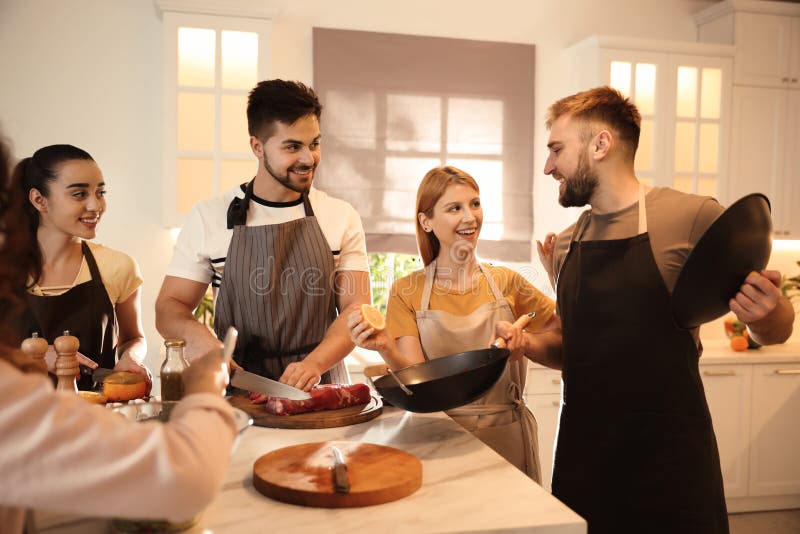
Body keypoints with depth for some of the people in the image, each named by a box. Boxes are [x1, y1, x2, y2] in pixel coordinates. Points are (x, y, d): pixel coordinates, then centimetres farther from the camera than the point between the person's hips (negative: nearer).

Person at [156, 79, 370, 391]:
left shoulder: (342, 217, 5)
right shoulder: (209, 218, 3)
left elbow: (356, 309, 1)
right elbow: (169, 307, 7)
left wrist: (314, 363, -17)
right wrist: (194, 333, -16)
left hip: (321, 388, 0)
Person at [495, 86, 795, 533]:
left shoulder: (693, 217, -9)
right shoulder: (564, 245, 7)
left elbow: (776, 331, -2)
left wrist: (766, 312, -24)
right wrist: (530, 344, -2)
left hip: (670, 455, -5)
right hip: (581, 453, 5)